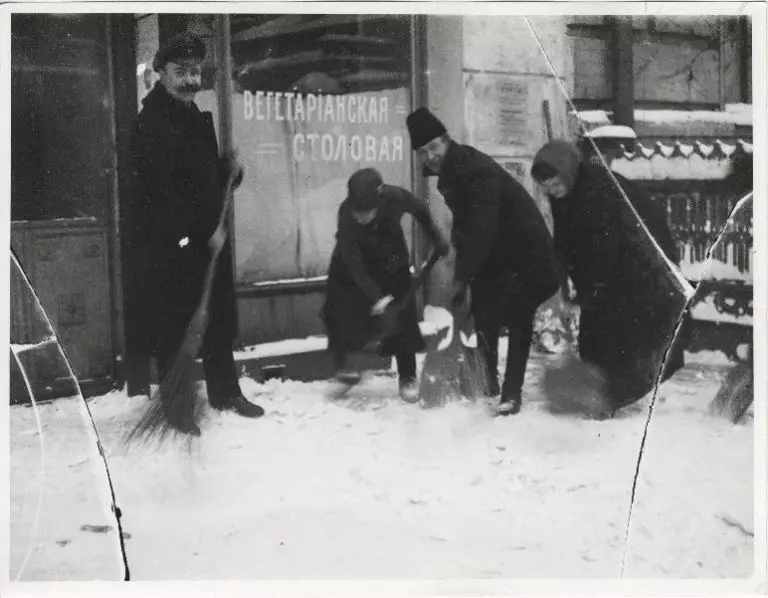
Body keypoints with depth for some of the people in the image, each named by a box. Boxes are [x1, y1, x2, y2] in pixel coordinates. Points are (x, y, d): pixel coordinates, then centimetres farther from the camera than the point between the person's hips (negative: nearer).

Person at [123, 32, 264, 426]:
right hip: (170, 245, -9)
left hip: (208, 239, 9)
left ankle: (225, 392, 30)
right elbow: (162, 192, -21)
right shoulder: (152, 125, -14)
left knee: (220, 321, 16)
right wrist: (205, 231, -20)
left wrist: (230, 171, 2)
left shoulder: (198, 119, 14)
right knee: (174, 327, -1)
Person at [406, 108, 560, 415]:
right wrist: (462, 272, 9)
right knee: (484, 320, 13)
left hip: (524, 254, -9)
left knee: (517, 322, -2)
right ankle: (487, 383, 26)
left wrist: (461, 277, -29)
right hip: (491, 256, 9)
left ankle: (512, 392, 3)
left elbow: (481, 230, -31)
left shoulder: (479, 173, -27)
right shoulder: (450, 173, 3)